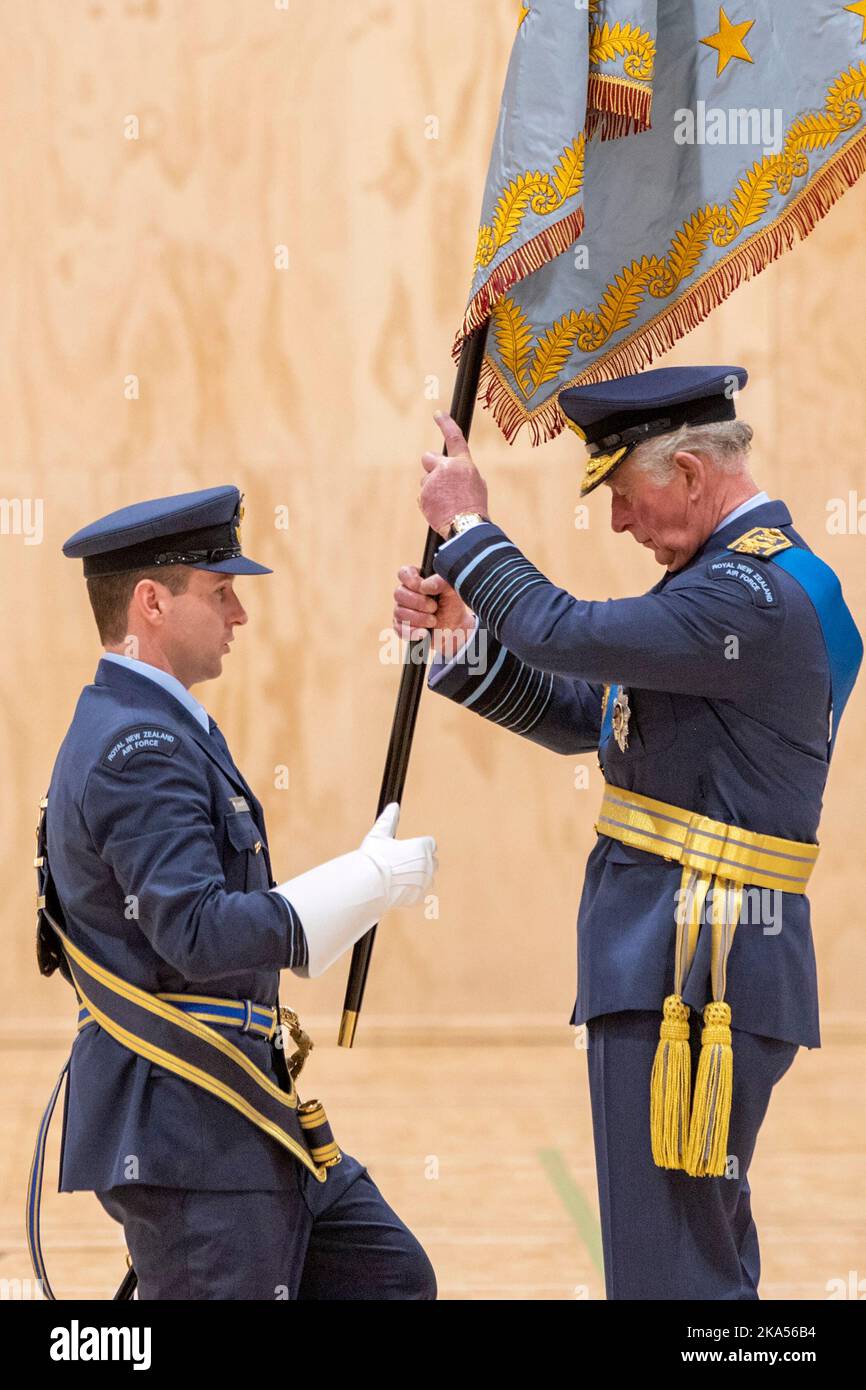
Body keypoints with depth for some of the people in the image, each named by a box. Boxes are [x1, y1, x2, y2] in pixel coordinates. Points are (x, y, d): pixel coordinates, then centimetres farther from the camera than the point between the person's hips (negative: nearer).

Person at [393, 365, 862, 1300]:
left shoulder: (756, 597, -17)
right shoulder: (730, 578, 16)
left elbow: (567, 634, -23)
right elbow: (580, 717, 18)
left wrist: (469, 525, -8)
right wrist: (463, 631, 4)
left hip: (692, 981, -11)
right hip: (675, 971, 11)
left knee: (670, 1267, -8)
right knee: (706, 1256, 16)